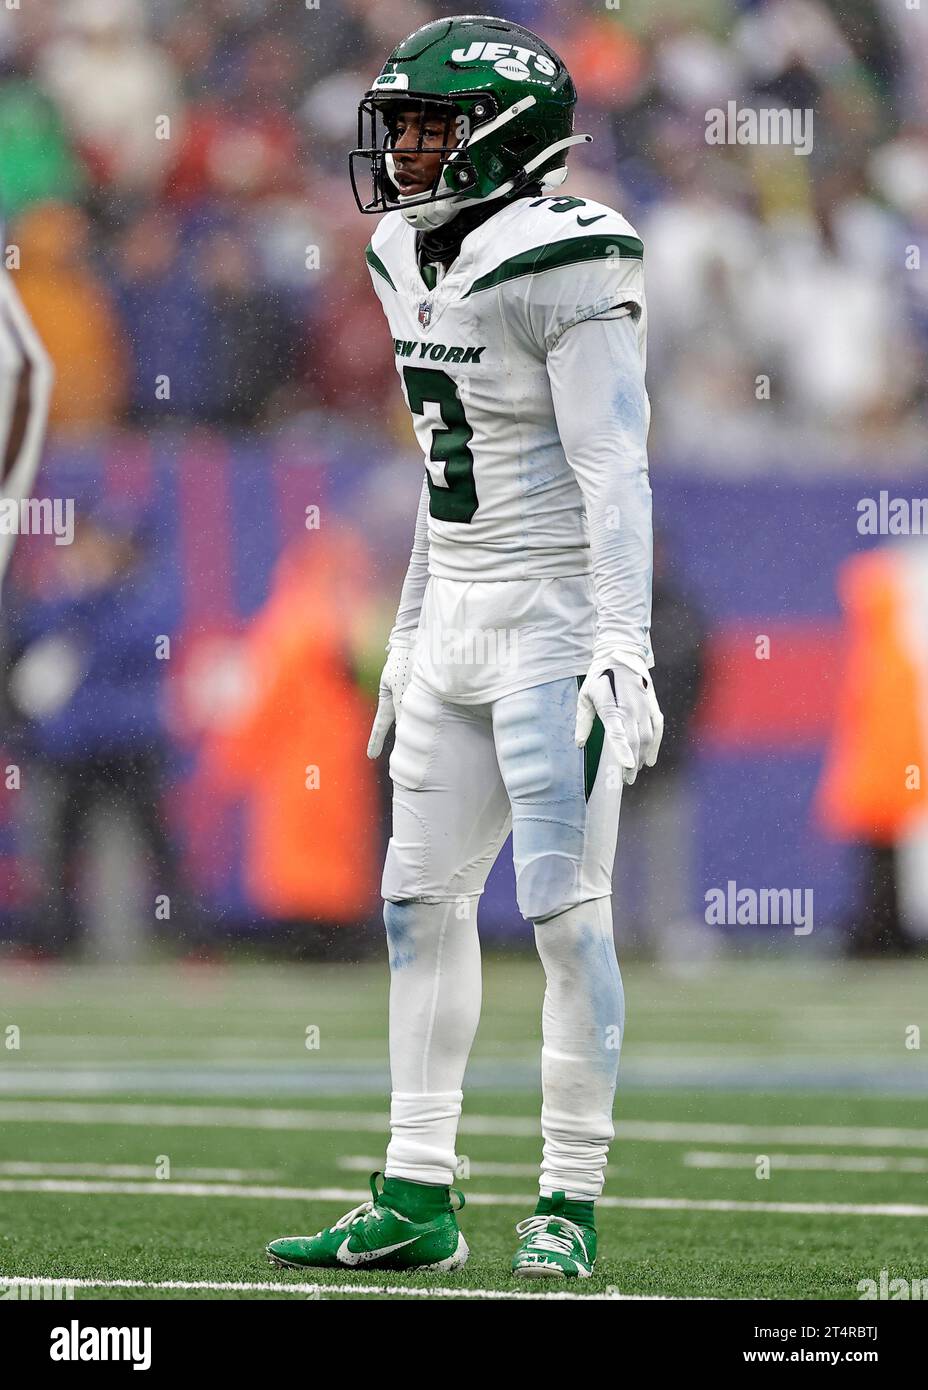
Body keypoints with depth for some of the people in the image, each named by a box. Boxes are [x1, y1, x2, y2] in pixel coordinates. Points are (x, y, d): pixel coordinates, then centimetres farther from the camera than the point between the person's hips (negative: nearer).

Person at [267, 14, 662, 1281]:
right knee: (423, 897, 9)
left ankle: (571, 1203, 0)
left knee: (565, 905, -6)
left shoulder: (563, 270, -15)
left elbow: (614, 475, -18)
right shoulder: (418, 263, 11)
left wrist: (622, 655, -23)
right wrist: (412, 633, 23)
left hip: (556, 617, -9)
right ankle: (418, 1200, 14)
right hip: (459, 616, 9)